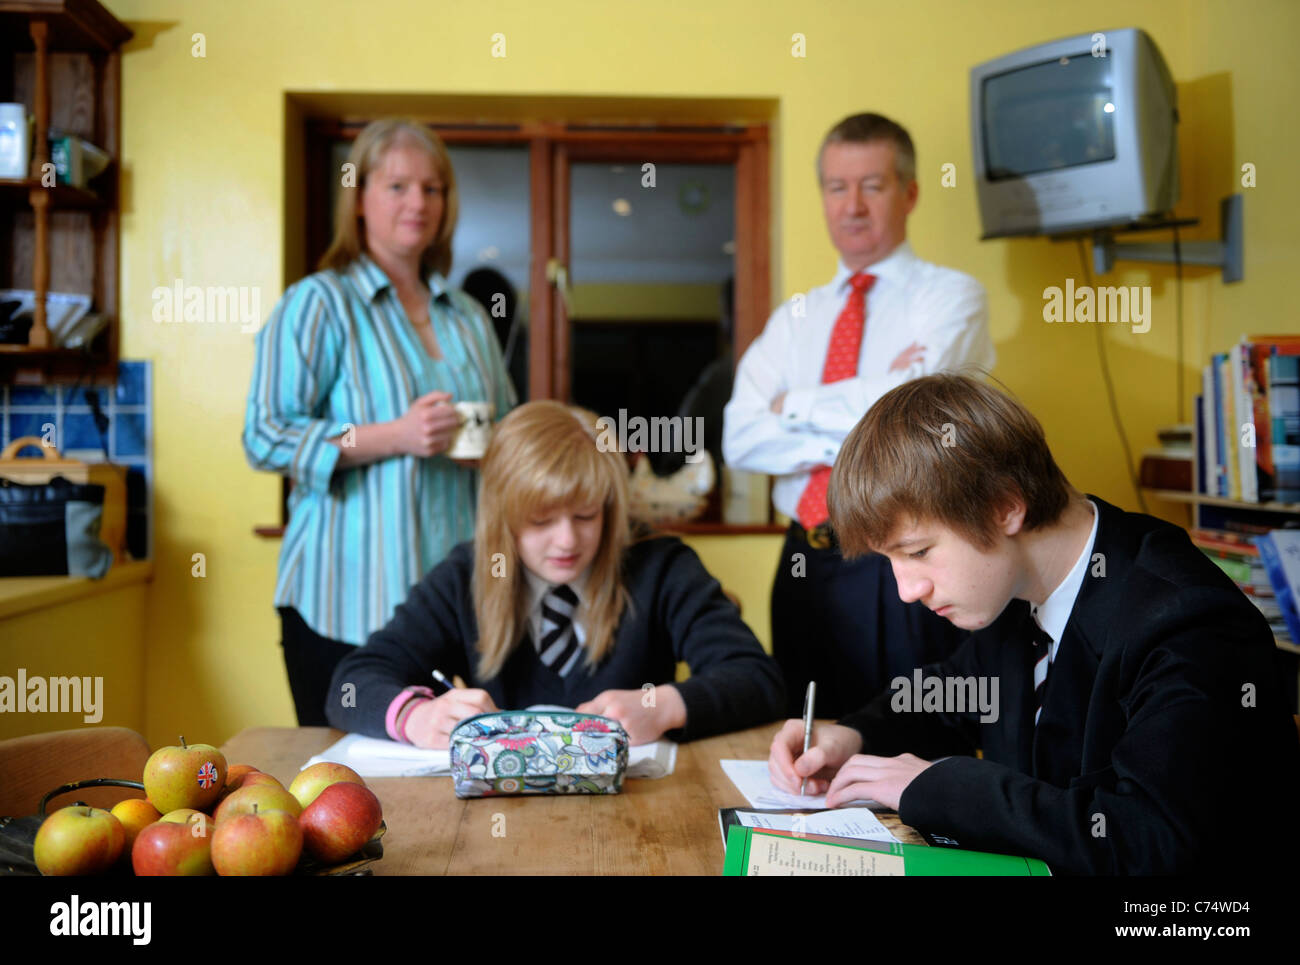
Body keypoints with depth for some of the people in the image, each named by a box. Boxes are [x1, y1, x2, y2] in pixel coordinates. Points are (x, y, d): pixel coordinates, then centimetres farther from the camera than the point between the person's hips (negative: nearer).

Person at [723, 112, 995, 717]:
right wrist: (857, 428, -12)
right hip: (805, 570, 5)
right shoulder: (795, 318, 13)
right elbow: (741, 440, -1)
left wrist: (796, 407, -4)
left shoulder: (951, 297, -1)